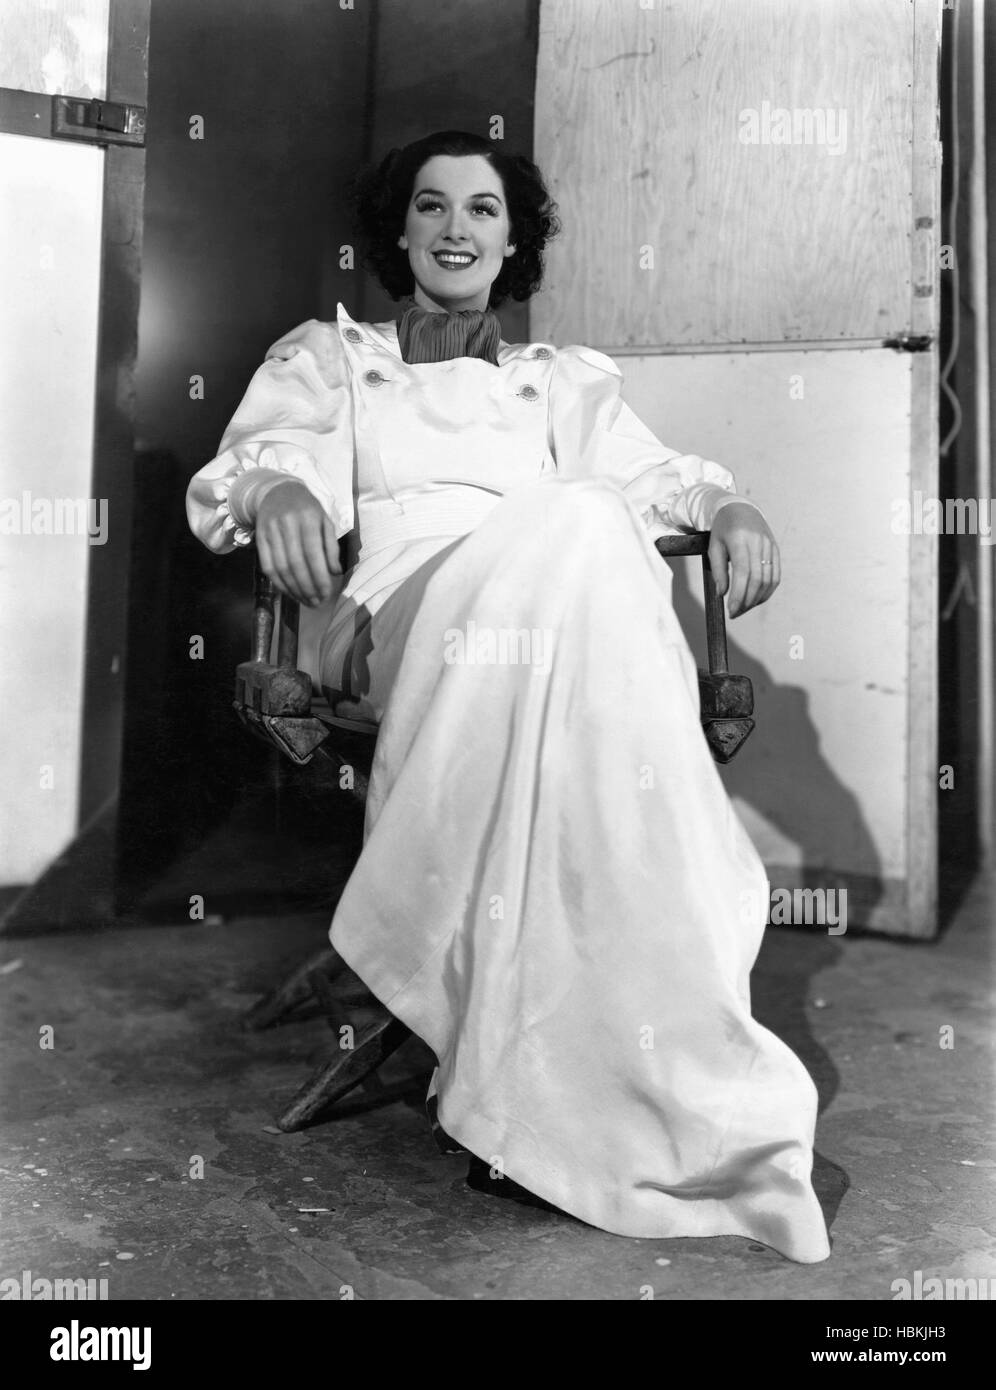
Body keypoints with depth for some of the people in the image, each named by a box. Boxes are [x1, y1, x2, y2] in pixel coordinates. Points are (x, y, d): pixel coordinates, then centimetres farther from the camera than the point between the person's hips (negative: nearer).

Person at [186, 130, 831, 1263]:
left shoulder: (566, 380, 33)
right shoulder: (332, 356, 28)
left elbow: (649, 474, 17)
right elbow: (270, 447, 8)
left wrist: (728, 503, -7)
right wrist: (279, 486, -18)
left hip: (569, 609, 2)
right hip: (404, 607, -2)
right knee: (575, 534, -35)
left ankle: (538, 1068, -37)